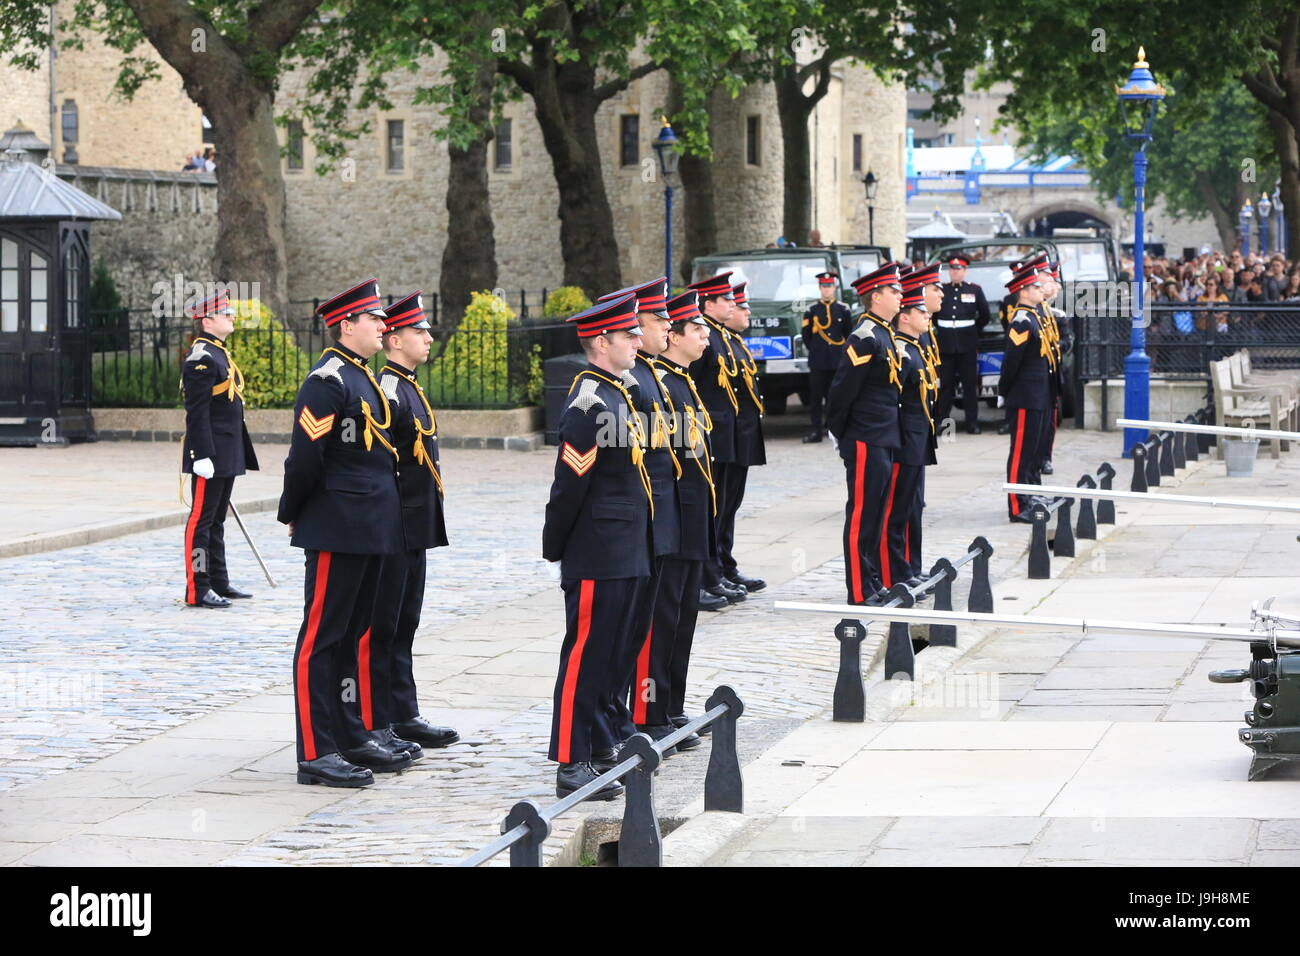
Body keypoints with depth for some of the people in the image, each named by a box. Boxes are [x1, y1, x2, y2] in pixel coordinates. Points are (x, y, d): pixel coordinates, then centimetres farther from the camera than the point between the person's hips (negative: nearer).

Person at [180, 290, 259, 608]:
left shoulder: (219, 353, 17)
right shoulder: (201, 358, -15)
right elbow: (197, 412, -20)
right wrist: (202, 456, -23)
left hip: (228, 455, 10)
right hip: (210, 453, -10)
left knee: (216, 519, 15)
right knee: (202, 519, -6)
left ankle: (219, 582, 22)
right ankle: (197, 590, -5)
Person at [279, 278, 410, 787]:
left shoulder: (362, 377, 16)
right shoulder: (327, 380, -15)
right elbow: (304, 458, -18)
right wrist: (292, 516, -6)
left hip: (369, 531, 10)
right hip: (337, 530, -10)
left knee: (351, 635, 16)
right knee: (321, 638, -5)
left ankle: (352, 738, 24)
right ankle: (316, 753, -3)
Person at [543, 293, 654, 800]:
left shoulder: (619, 393, 14)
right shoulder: (590, 405, -18)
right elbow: (569, 485, -17)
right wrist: (555, 552, -12)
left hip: (628, 556, 10)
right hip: (598, 557, -10)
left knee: (614, 657, 15)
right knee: (586, 654, -5)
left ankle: (598, 742, 25)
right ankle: (571, 766, -1)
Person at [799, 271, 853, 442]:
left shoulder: (843, 310, 7)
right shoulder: (811, 310, 5)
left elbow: (849, 334, 13)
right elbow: (805, 334, 11)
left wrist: (842, 351, 9)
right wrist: (813, 350, 9)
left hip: (838, 362, 1)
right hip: (817, 362, 0)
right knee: (816, 397, -2)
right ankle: (816, 430, 0)